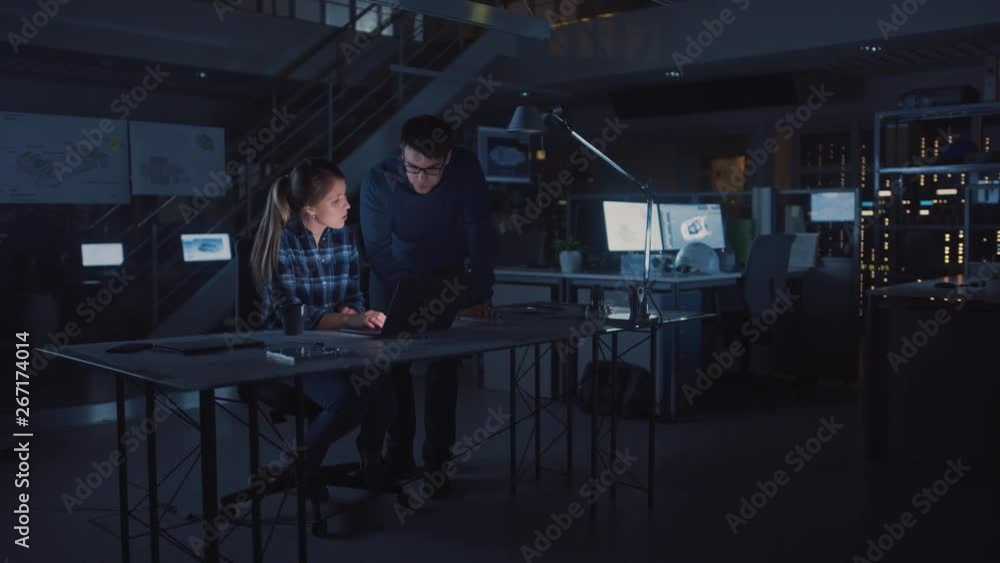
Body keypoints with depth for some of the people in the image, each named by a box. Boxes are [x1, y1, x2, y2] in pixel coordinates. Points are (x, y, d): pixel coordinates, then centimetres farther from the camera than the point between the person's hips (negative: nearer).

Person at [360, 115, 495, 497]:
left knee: (444, 367, -6)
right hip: (394, 277, 0)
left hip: (447, 276, 0)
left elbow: (479, 234, -22)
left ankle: (438, 459, 5)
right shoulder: (379, 180, -27)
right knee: (392, 363, -3)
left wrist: (480, 297, -27)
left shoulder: (466, 171, -26)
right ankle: (398, 453, 14)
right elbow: (377, 248, -23)